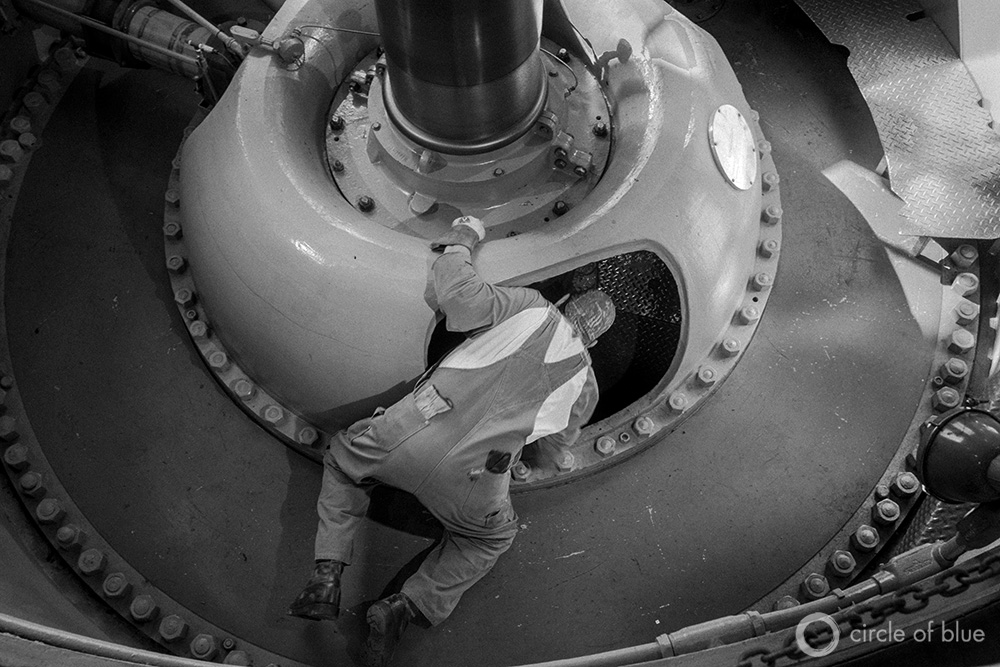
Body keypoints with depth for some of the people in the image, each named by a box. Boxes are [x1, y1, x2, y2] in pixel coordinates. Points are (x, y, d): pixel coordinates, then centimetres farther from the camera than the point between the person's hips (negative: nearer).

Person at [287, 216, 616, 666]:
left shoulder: (532, 307, 9)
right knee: (491, 538, 34)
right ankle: (407, 606, 13)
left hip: (414, 434, -1)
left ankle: (327, 575, 16)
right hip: (470, 485, 1)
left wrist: (459, 242, 17)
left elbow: (457, 295, -1)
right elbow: (550, 451, 27)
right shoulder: (585, 385, 18)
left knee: (342, 457, 31)